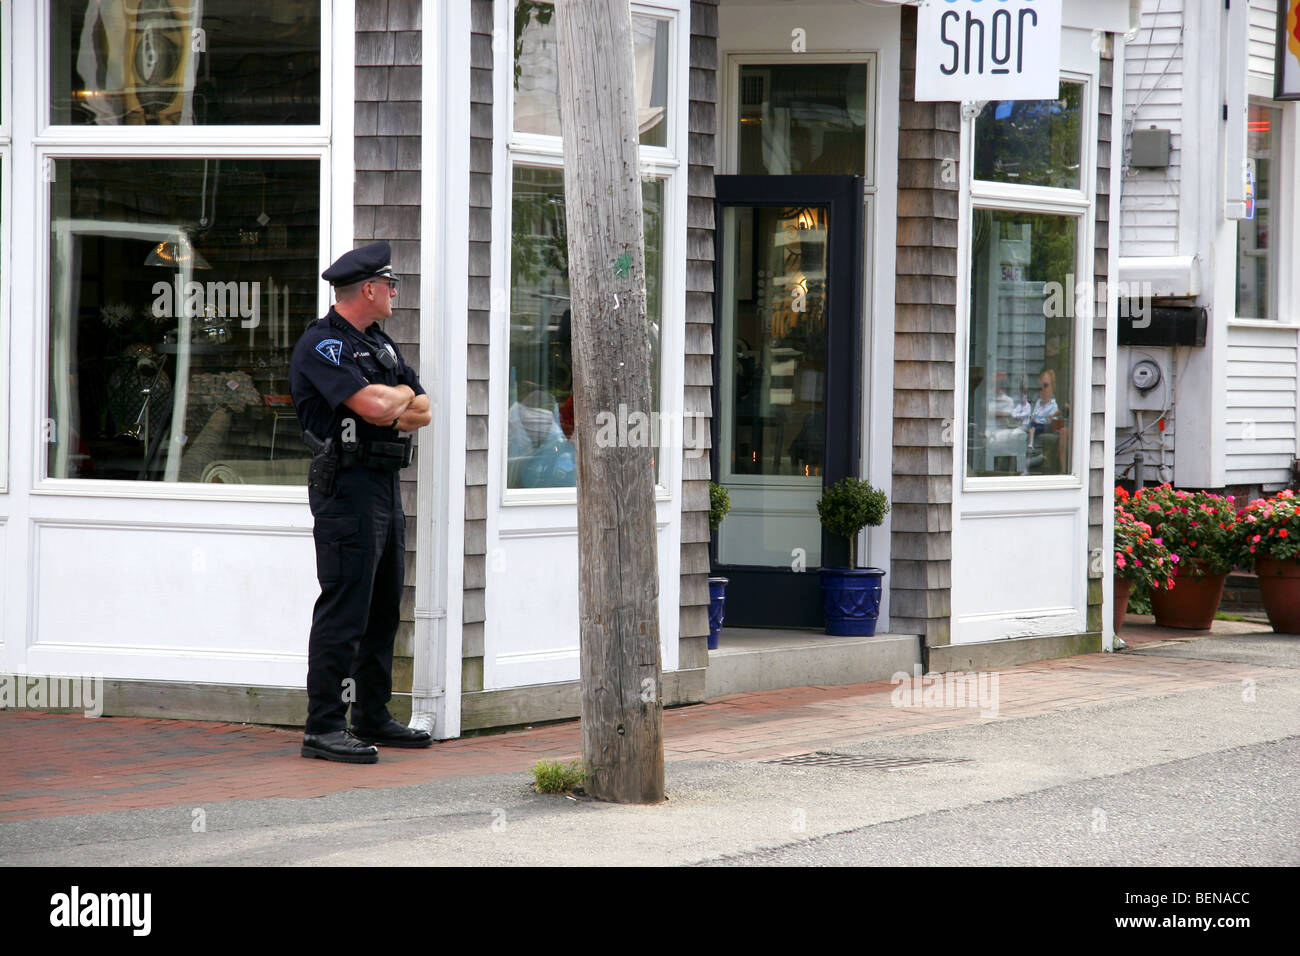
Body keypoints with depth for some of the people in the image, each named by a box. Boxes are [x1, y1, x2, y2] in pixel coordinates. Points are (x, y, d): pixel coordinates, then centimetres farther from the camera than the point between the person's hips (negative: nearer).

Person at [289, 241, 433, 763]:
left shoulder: (382, 344, 18)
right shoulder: (322, 344, -11)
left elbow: (422, 412, 13)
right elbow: (374, 406, -24)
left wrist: (389, 408, -8)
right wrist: (403, 395, -2)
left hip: (386, 485, 9)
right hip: (348, 485, -9)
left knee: (384, 607, 13)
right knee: (344, 608, -11)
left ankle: (372, 718, 21)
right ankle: (322, 728, -9)